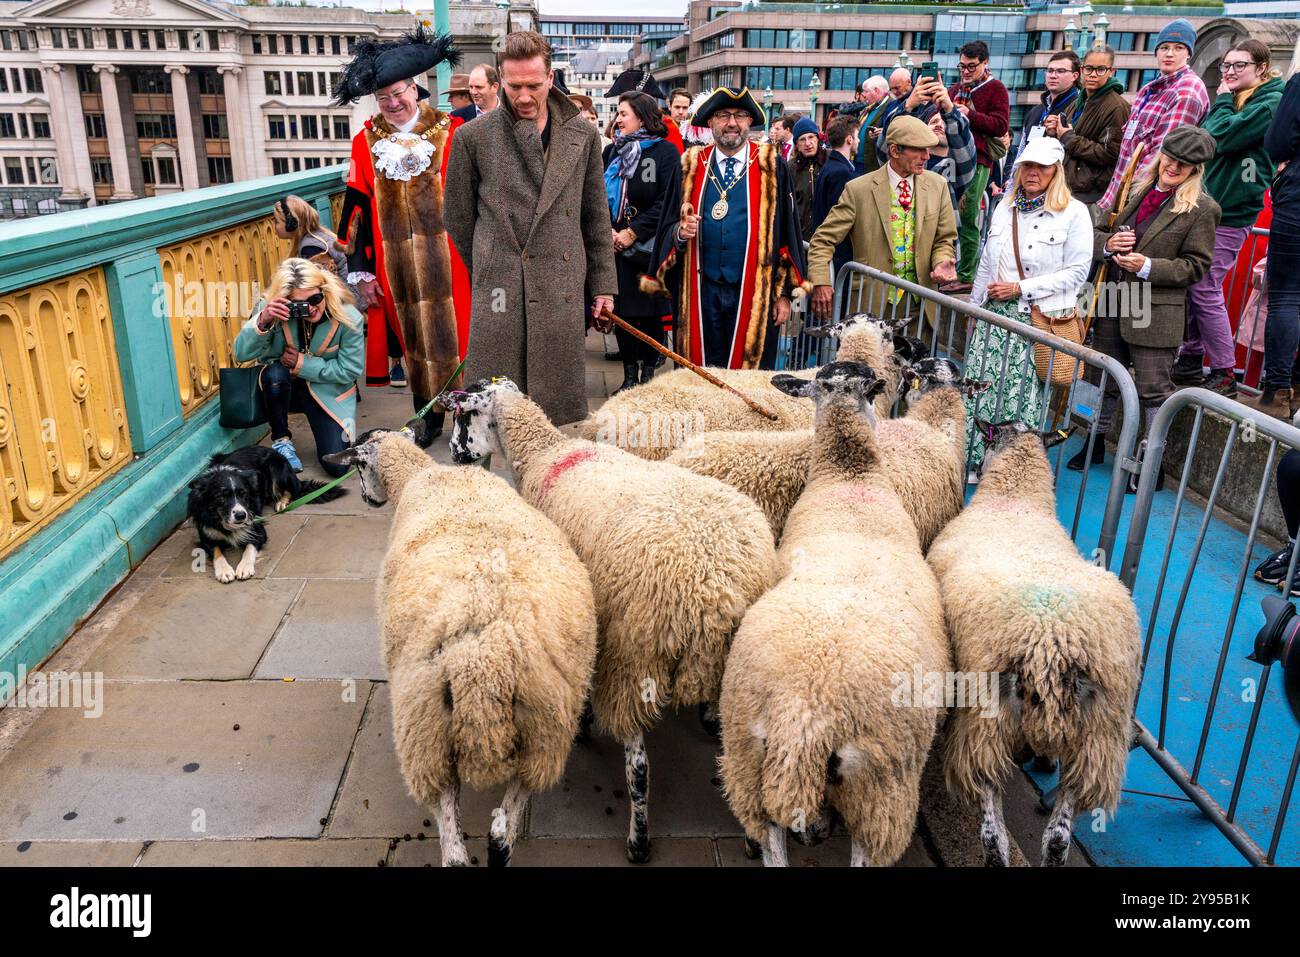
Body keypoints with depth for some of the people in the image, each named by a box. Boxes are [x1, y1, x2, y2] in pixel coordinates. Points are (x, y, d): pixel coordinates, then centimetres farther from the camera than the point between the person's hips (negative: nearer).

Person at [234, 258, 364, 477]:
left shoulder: (348, 318, -23)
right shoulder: (274, 310, -19)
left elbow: (350, 369, -15)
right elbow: (240, 354, -21)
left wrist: (303, 363, -23)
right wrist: (262, 321, -39)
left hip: (328, 392, -1)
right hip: (283, 388, 1)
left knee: (337, 466, -15)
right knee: (275, 372, -37)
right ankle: (281, 440, -10)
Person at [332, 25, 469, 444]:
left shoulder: (451, 132, -2)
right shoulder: (366, 142, 5)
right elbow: (357, 207, 6)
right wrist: (360, 270, 4)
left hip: (449, 260, -3)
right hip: (395, 265, 3)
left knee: (455, 336, 1)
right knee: (414, 338, 11)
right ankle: (429, 417, 24)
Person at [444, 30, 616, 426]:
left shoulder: (583, 133, 8)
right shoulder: (473, 136, 1)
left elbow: (596, 216, 12)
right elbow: (458, 216, 10)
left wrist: (602, 283, 11)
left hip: (562, 290, 2)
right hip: (499, 293, -1)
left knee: (561, 408, 6)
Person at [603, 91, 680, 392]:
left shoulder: (664, 151, -3)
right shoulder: (612, 151, 12)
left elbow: (667, 201, -10)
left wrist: (633, 232, -14)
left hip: (649, 246, -4)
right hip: (615, 244, 4)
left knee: (651, 313, 2)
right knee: (621, 311, 4)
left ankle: (648, 374, 14)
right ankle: (629, 376, 14)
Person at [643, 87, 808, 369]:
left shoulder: (771, 167, 3)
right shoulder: (692, 166, 8)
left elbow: (787, 231, 2)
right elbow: (669, 224, 12)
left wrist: (784, 293, -1)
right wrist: (680, 232, -12)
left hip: (753, 292, -1)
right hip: (701, 291, 2)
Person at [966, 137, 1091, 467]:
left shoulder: (1074, 213, -4)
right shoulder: (1006, 206, 13)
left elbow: (1077, 271, -8)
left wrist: (1021, 288, -13)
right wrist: (975, 304, 20)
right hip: (996, 313, 5)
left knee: (1023, 395, -3)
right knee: (980, 387, 3)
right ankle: (974, 460, 15)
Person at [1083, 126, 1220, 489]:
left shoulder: (1202, 209, -6)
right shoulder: (1135, 189, 9)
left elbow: (1196, 266, -8)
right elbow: (1100, 231, 16)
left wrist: (1148, 267, -19)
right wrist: (1108, 243, -7)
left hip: (1155, 313, -5)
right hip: (1113, 304, 5)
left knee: (1153, 389, 1)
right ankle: (1096, 442, 35)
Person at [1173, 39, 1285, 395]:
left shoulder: (1271, 103, -8)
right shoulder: (1234, 100, 17)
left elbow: (1221, 137, -17)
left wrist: (1223, 101, -5)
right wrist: (1224, 101, 6)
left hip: (1230, 212, -8)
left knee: (1205, 290, -9)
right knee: (1189, 285, 9)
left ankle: (1224, 374, 0)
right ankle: (1191, 361, 19)